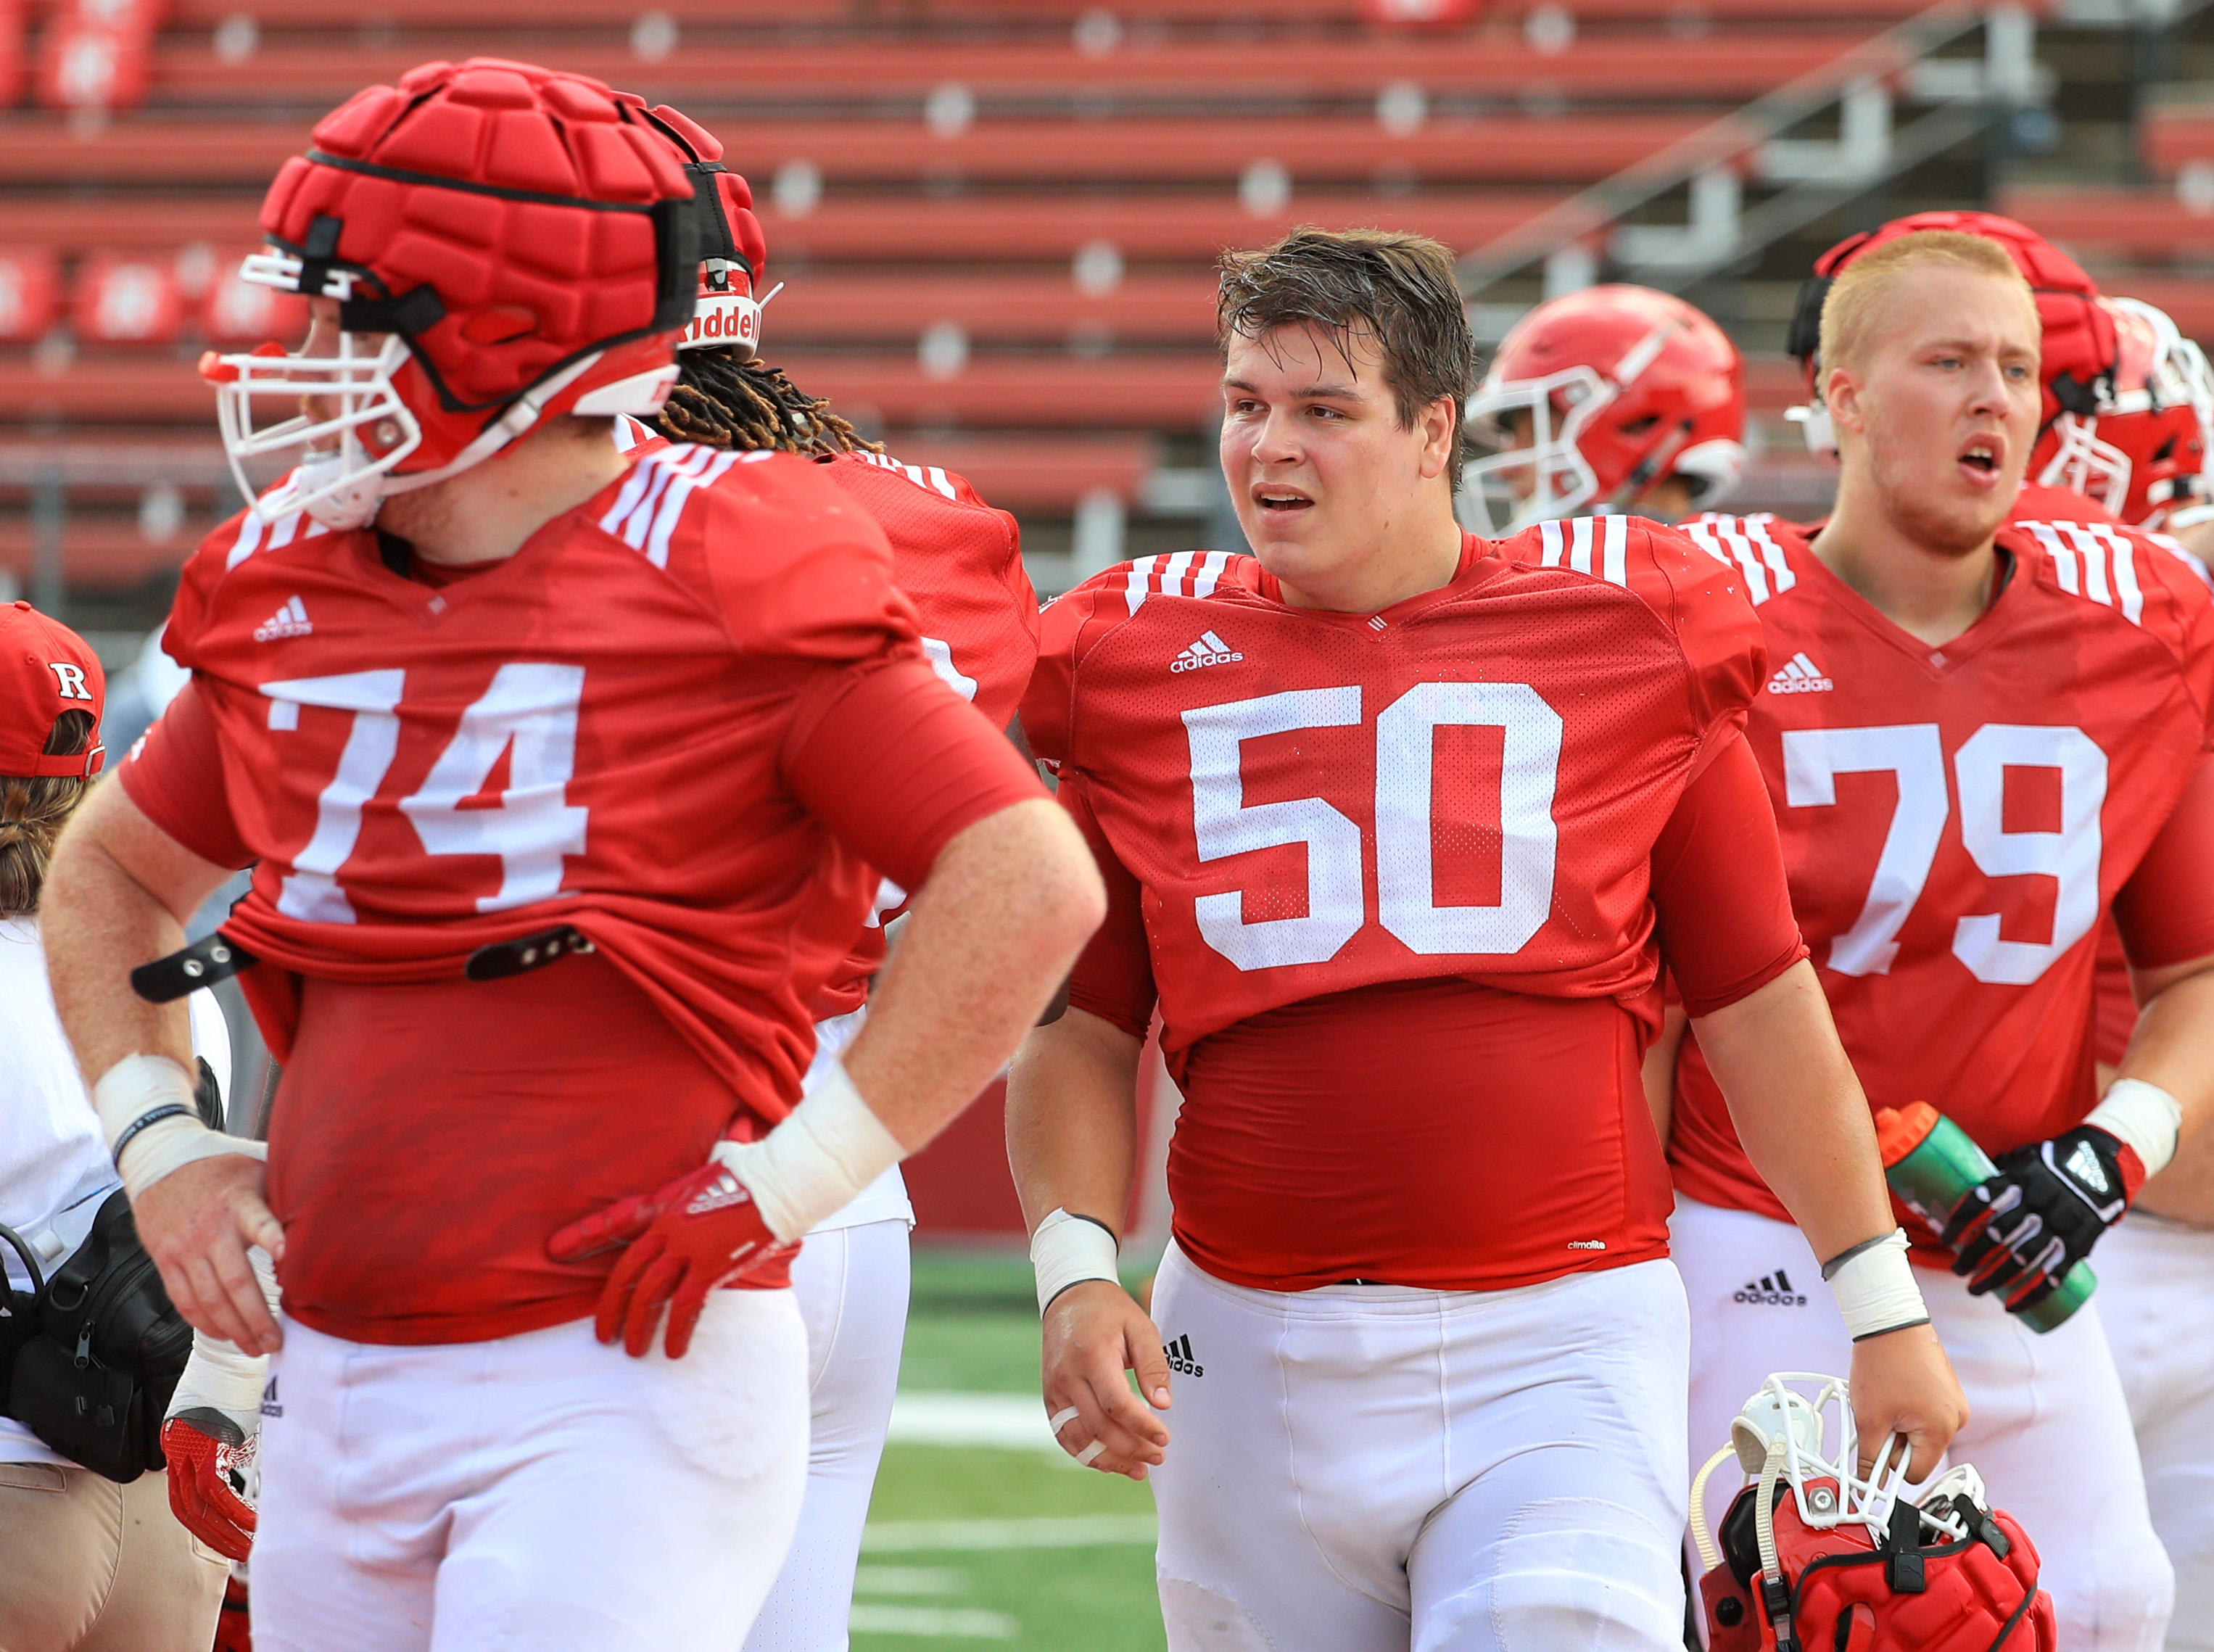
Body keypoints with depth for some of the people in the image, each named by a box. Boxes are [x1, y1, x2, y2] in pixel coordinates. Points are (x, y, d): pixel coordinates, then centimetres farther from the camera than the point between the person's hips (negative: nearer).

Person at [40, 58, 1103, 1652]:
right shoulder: (285, 596, 10)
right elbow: (112, 872, 28)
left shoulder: (721, 575, -9)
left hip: (620, 1388, -7)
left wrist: (787, 1175, -16)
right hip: (336, 1388, 7)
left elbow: (1030, 886, -15)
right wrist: (157, 1139, 12)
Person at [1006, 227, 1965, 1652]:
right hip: (1257, 1358, 2)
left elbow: (1760, 1000, 9)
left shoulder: (1623, 638, 3)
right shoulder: (1137, 662, 8)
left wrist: (1882, 1307, 11)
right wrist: (1076, 1270, -5)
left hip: (1558, 1348, -2)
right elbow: (1081, 1028, 11)